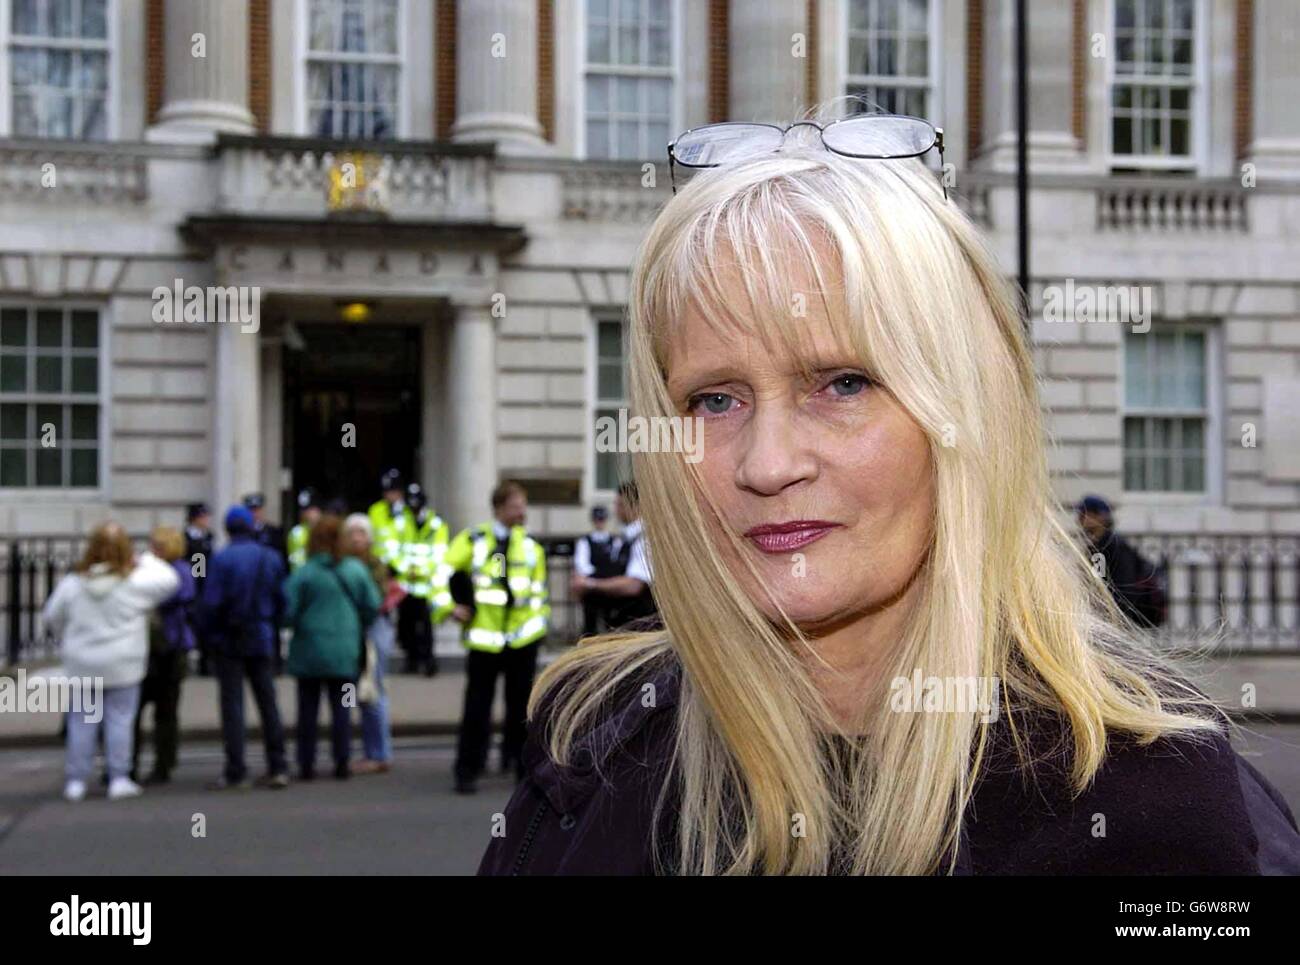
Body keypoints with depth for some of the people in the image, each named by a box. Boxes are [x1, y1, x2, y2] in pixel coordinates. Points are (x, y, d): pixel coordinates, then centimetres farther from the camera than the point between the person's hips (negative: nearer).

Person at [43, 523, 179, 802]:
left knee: (82, 722, 9)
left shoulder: (72, 583, -4)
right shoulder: (135, 582, -13)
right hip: (122, 666, -2)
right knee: (120, 719, 4)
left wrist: (64, 641, 27)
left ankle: (76, 781, 13)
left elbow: (52, 617, 8)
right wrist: (147, 560, 12)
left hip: (82, 665, 2)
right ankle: (119, 778, 4)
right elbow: (169, 580, -1)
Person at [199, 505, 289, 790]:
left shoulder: (221, 559, -11)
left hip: (230, 640, -3)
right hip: (262, 640, 3)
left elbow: (210, 602, -13)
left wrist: (208, 632, 3)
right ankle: (277, 768, 10)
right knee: (268, 702, 10)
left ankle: (235, 772, 0)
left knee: (232, 705, 1)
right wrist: (273, 630, 13)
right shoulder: (272, 558, 1)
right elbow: (281, 599, 2)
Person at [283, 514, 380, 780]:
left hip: (309, 650, -1)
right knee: (341, 707, 8)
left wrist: (293, 625, 10)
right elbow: (373, 607, -1)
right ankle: (342, 762, 5)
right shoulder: (356, 570, -5)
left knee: (308, 708, 7)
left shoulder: (303, 573, -11)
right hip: (345, 651, 1)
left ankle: (306, 764, 9)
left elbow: (288, 611, -12)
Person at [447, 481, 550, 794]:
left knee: (522, 706, 9)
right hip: (484, 639, -3)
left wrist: (539, 617, 11)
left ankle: (524, 765, 18)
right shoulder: (473, 542, -2)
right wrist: (452, 607, -7)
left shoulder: (531, 546, 9)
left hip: (523, 638, 3)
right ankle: (467, 771, 6)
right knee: (477, 708, -1)